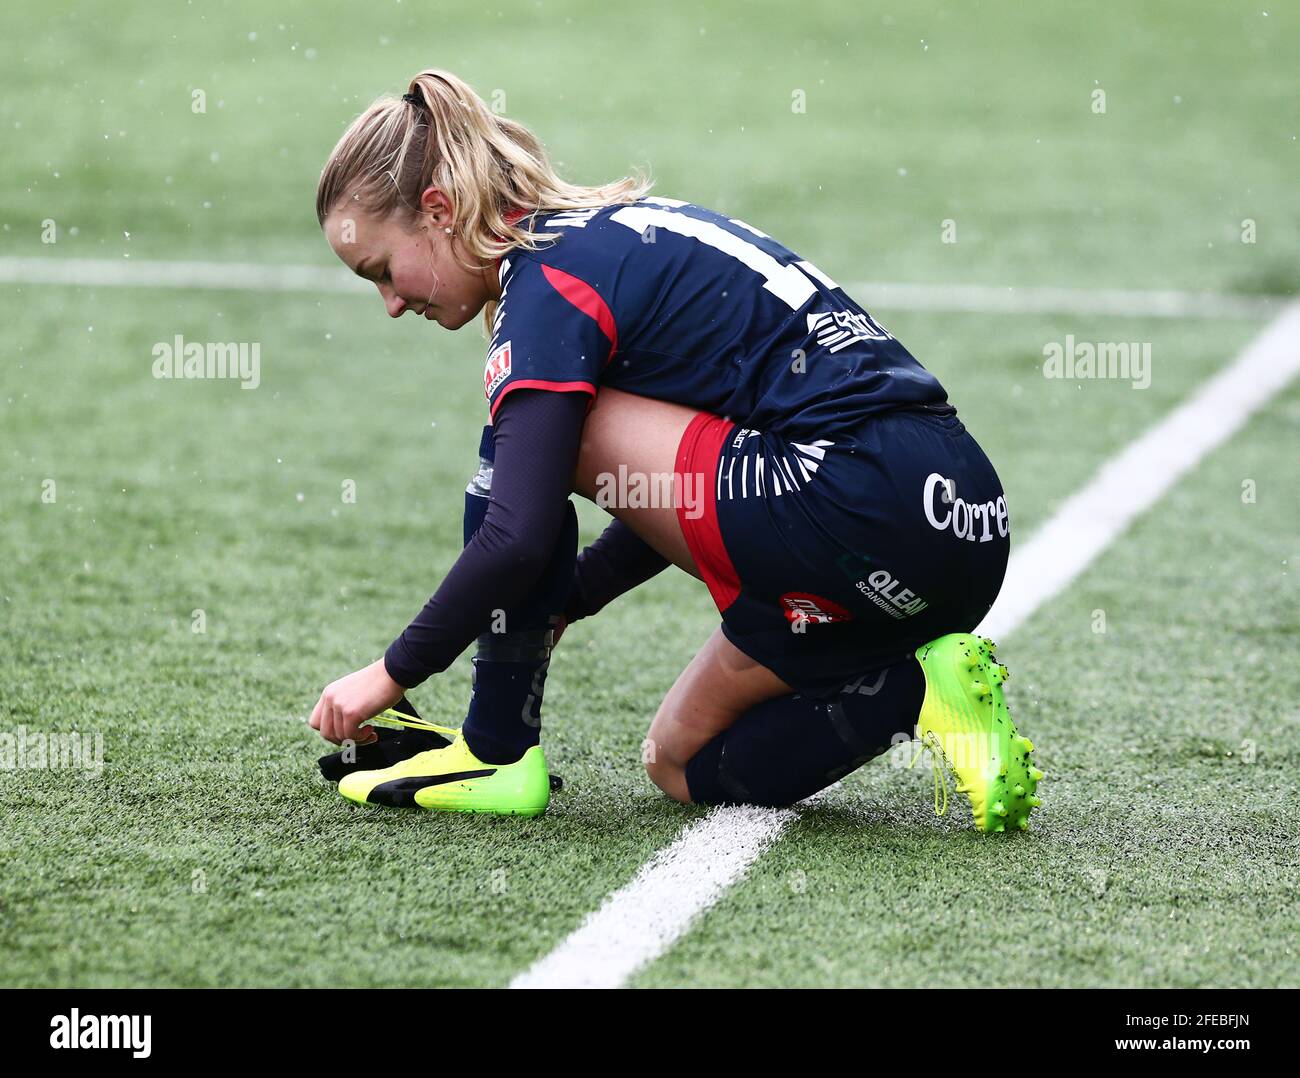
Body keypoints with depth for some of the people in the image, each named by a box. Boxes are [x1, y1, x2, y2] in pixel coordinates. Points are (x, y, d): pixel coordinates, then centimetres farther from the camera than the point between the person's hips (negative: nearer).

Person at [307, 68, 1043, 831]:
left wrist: (394, 672, -5)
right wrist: (555, 606, 29)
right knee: (683, 766, 22)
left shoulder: (549, 278, -8)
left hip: (870, 504, -10)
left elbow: (517, 536, -17)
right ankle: (912, 688, 3)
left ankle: (498, 752, 0)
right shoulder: (614, 238, 21)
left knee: (524, 444, -4)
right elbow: (675, 498, 31)